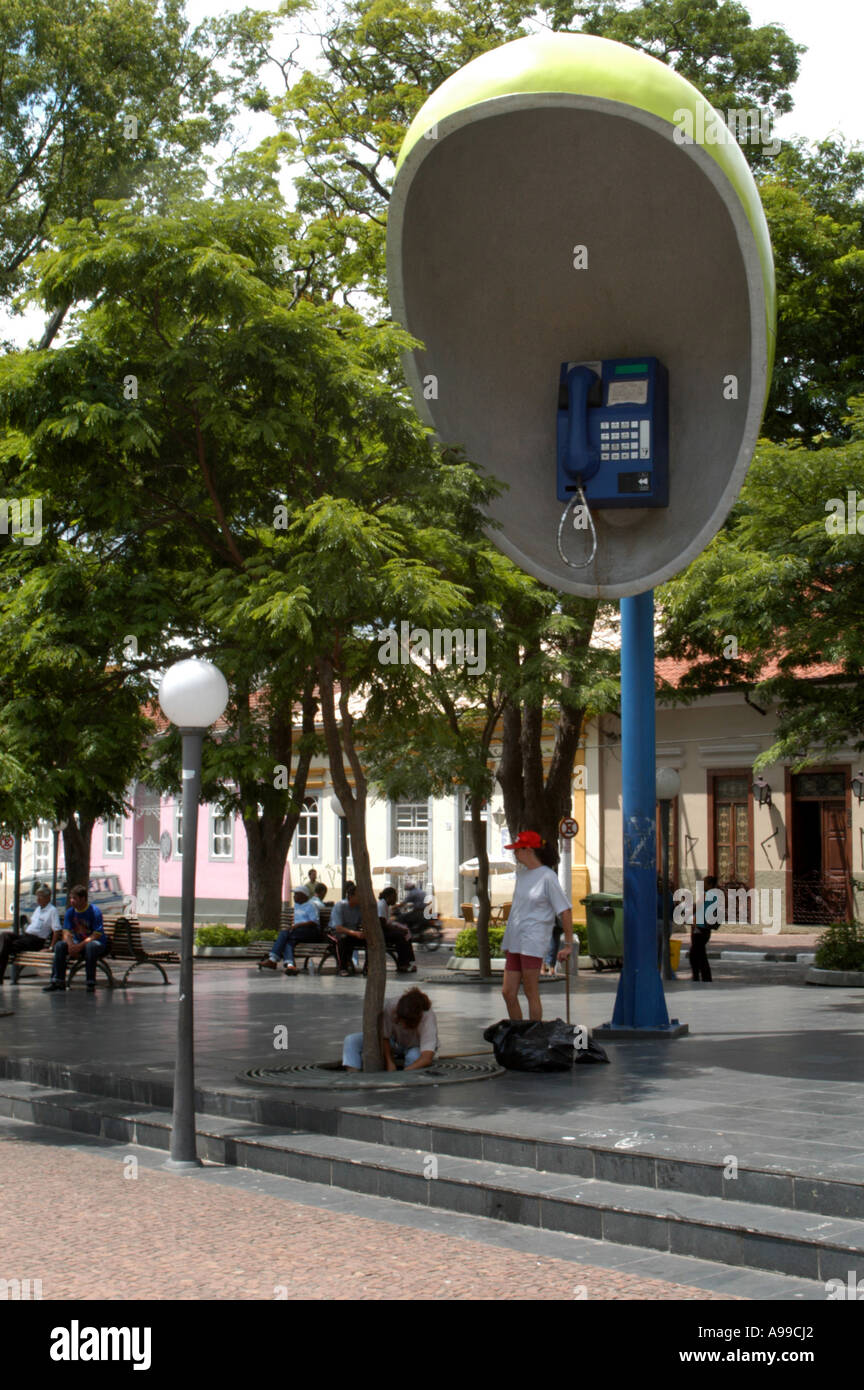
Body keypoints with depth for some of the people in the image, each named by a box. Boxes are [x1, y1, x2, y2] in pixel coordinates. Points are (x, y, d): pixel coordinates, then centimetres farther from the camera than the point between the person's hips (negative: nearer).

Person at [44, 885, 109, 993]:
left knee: (91, 946, -39)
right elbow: (66, 932, -4)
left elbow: (97, 935, -20)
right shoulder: (70, 912, 0)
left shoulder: (94, 911, -16)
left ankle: (91, 983, -31)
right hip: (78, 942, 5)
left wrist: (80, 946, -30)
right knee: (59, 945, -19)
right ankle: (58, 981, -16)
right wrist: (71, 945, -27)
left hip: (97, 942, -5)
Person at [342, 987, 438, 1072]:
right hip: (394, 1041, 3)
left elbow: (427, 1058, -46)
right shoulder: (388, 1007, -33)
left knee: (414, 1056, -41)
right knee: (352, 1041, -19)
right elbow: (384, 1038, -16)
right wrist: (389, 1062, -28)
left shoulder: (428, 1017, -38)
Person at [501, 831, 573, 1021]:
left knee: (531, 994, -3)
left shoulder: (547, 877, -11)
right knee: (508, 993, 6)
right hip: (515, 941, 8)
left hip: (533, 942, -8)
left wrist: (568, 944, -11)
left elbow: (565, 911, -11)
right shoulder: (521, 872, 13)